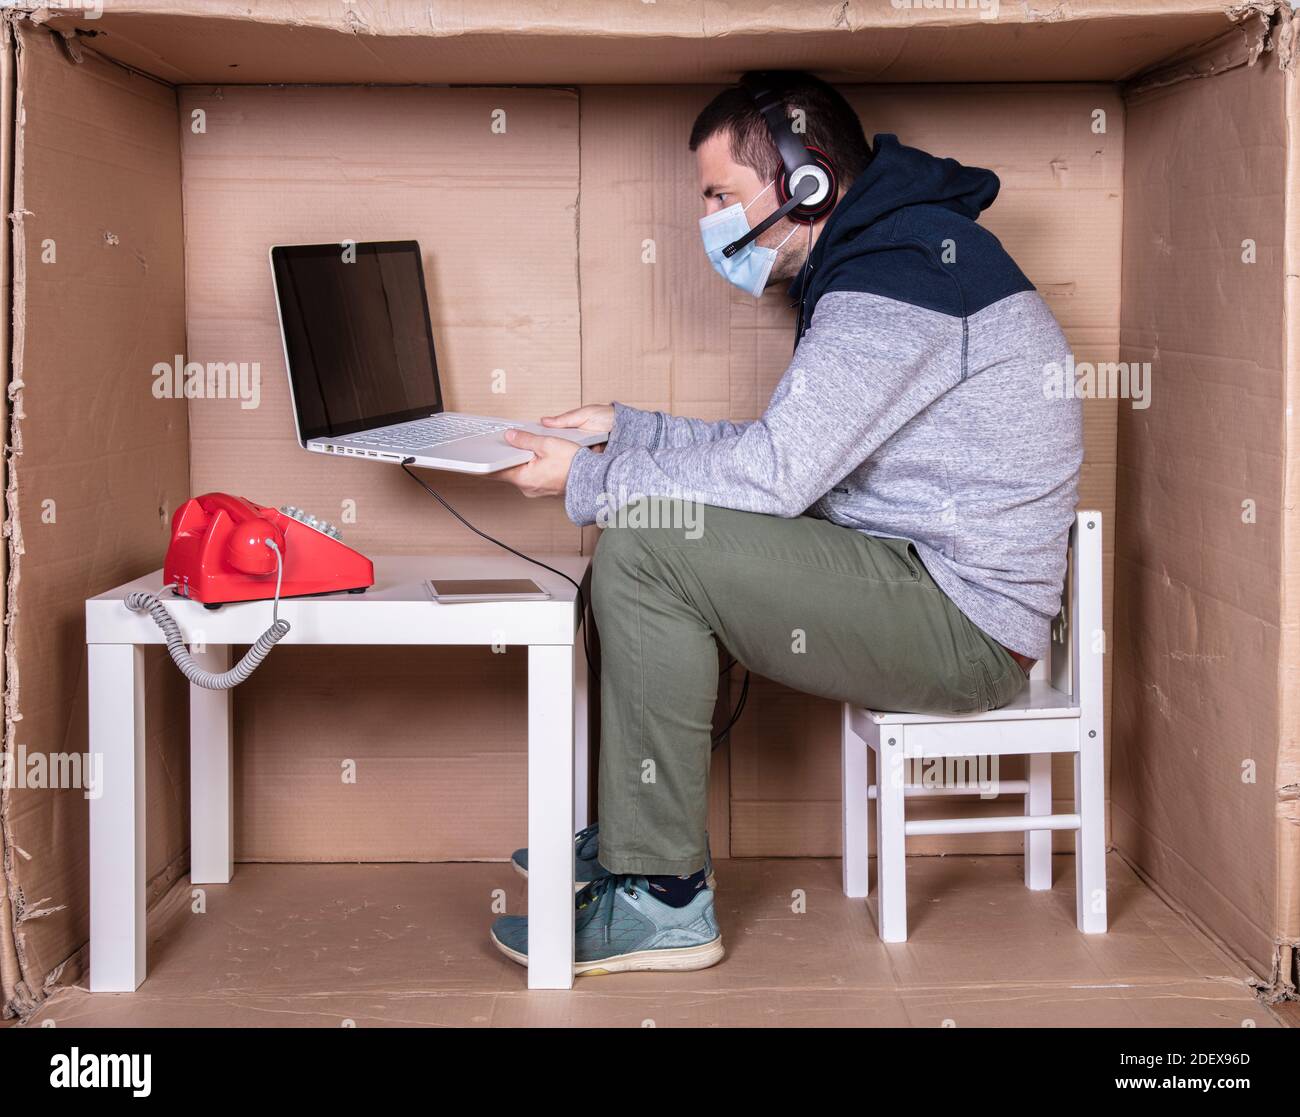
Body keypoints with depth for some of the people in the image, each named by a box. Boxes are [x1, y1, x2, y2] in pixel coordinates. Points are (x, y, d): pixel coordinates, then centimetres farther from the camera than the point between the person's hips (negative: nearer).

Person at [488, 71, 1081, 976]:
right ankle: (636, 833, 17)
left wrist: (588, 479, -11)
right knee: (645, 546, 14)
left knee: (643, 552, -21)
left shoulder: (898, 274, -17)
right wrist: (620, 429, 14)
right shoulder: (878, 259, 16)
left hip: (962, 623, -11)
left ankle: (662, 901, -15)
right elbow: (785, 454, 18)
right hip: (923, 582, 11)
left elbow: (771, 473, -22)